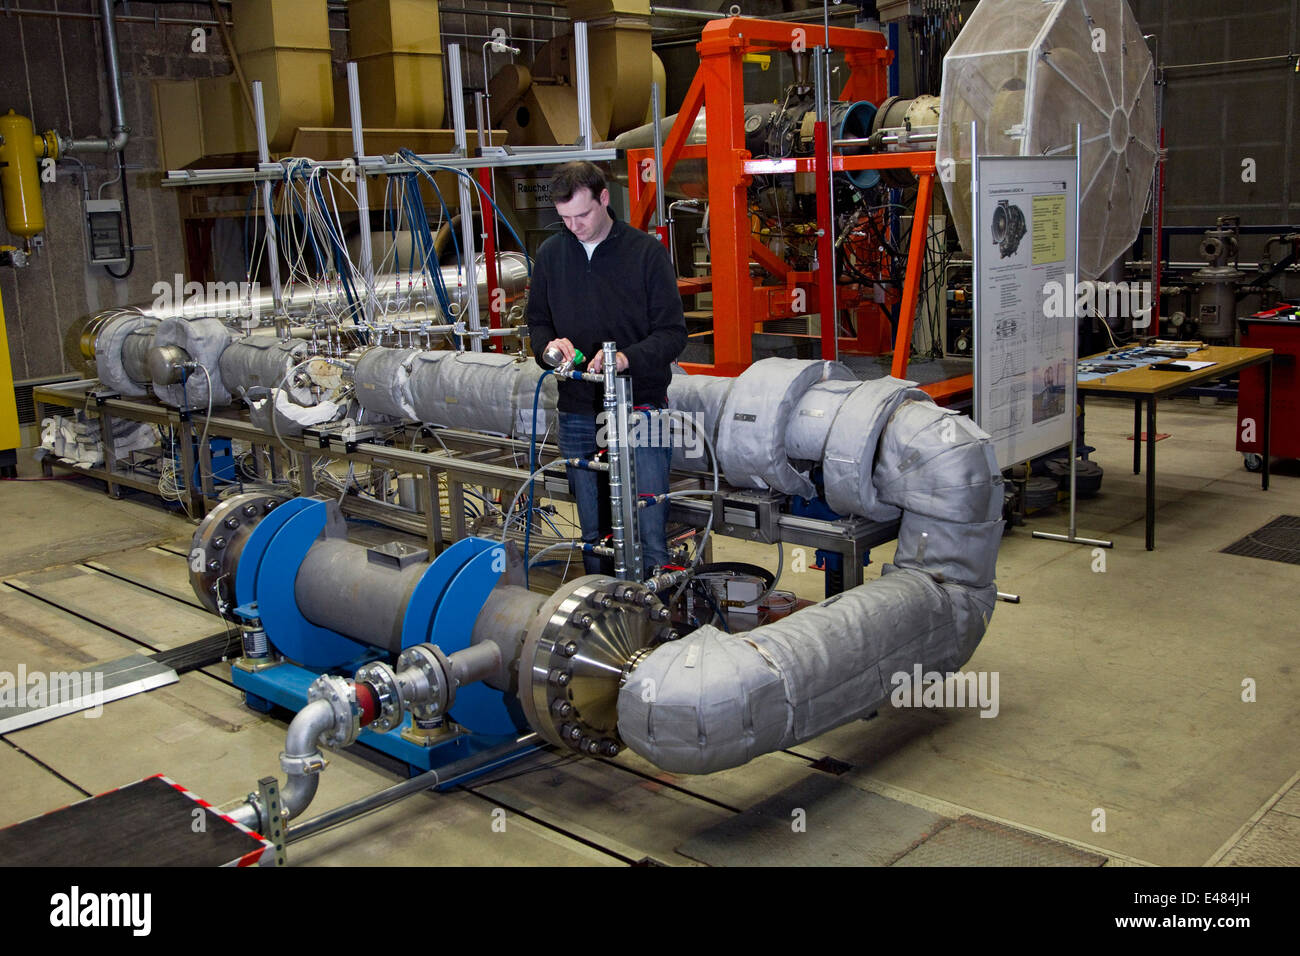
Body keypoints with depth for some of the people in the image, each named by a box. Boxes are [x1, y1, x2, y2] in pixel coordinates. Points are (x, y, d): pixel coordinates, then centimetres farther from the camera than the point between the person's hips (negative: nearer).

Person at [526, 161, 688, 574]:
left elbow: (672, 333, -6)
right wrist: (549, 345, -5)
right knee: (594, 534, 11)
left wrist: (627, 358, -23)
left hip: (640, 411, -3)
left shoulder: (646, 252, -3)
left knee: (650, 534, -4)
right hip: (579, 413, 4)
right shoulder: (551, 254, 8)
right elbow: (537, 322, 18)